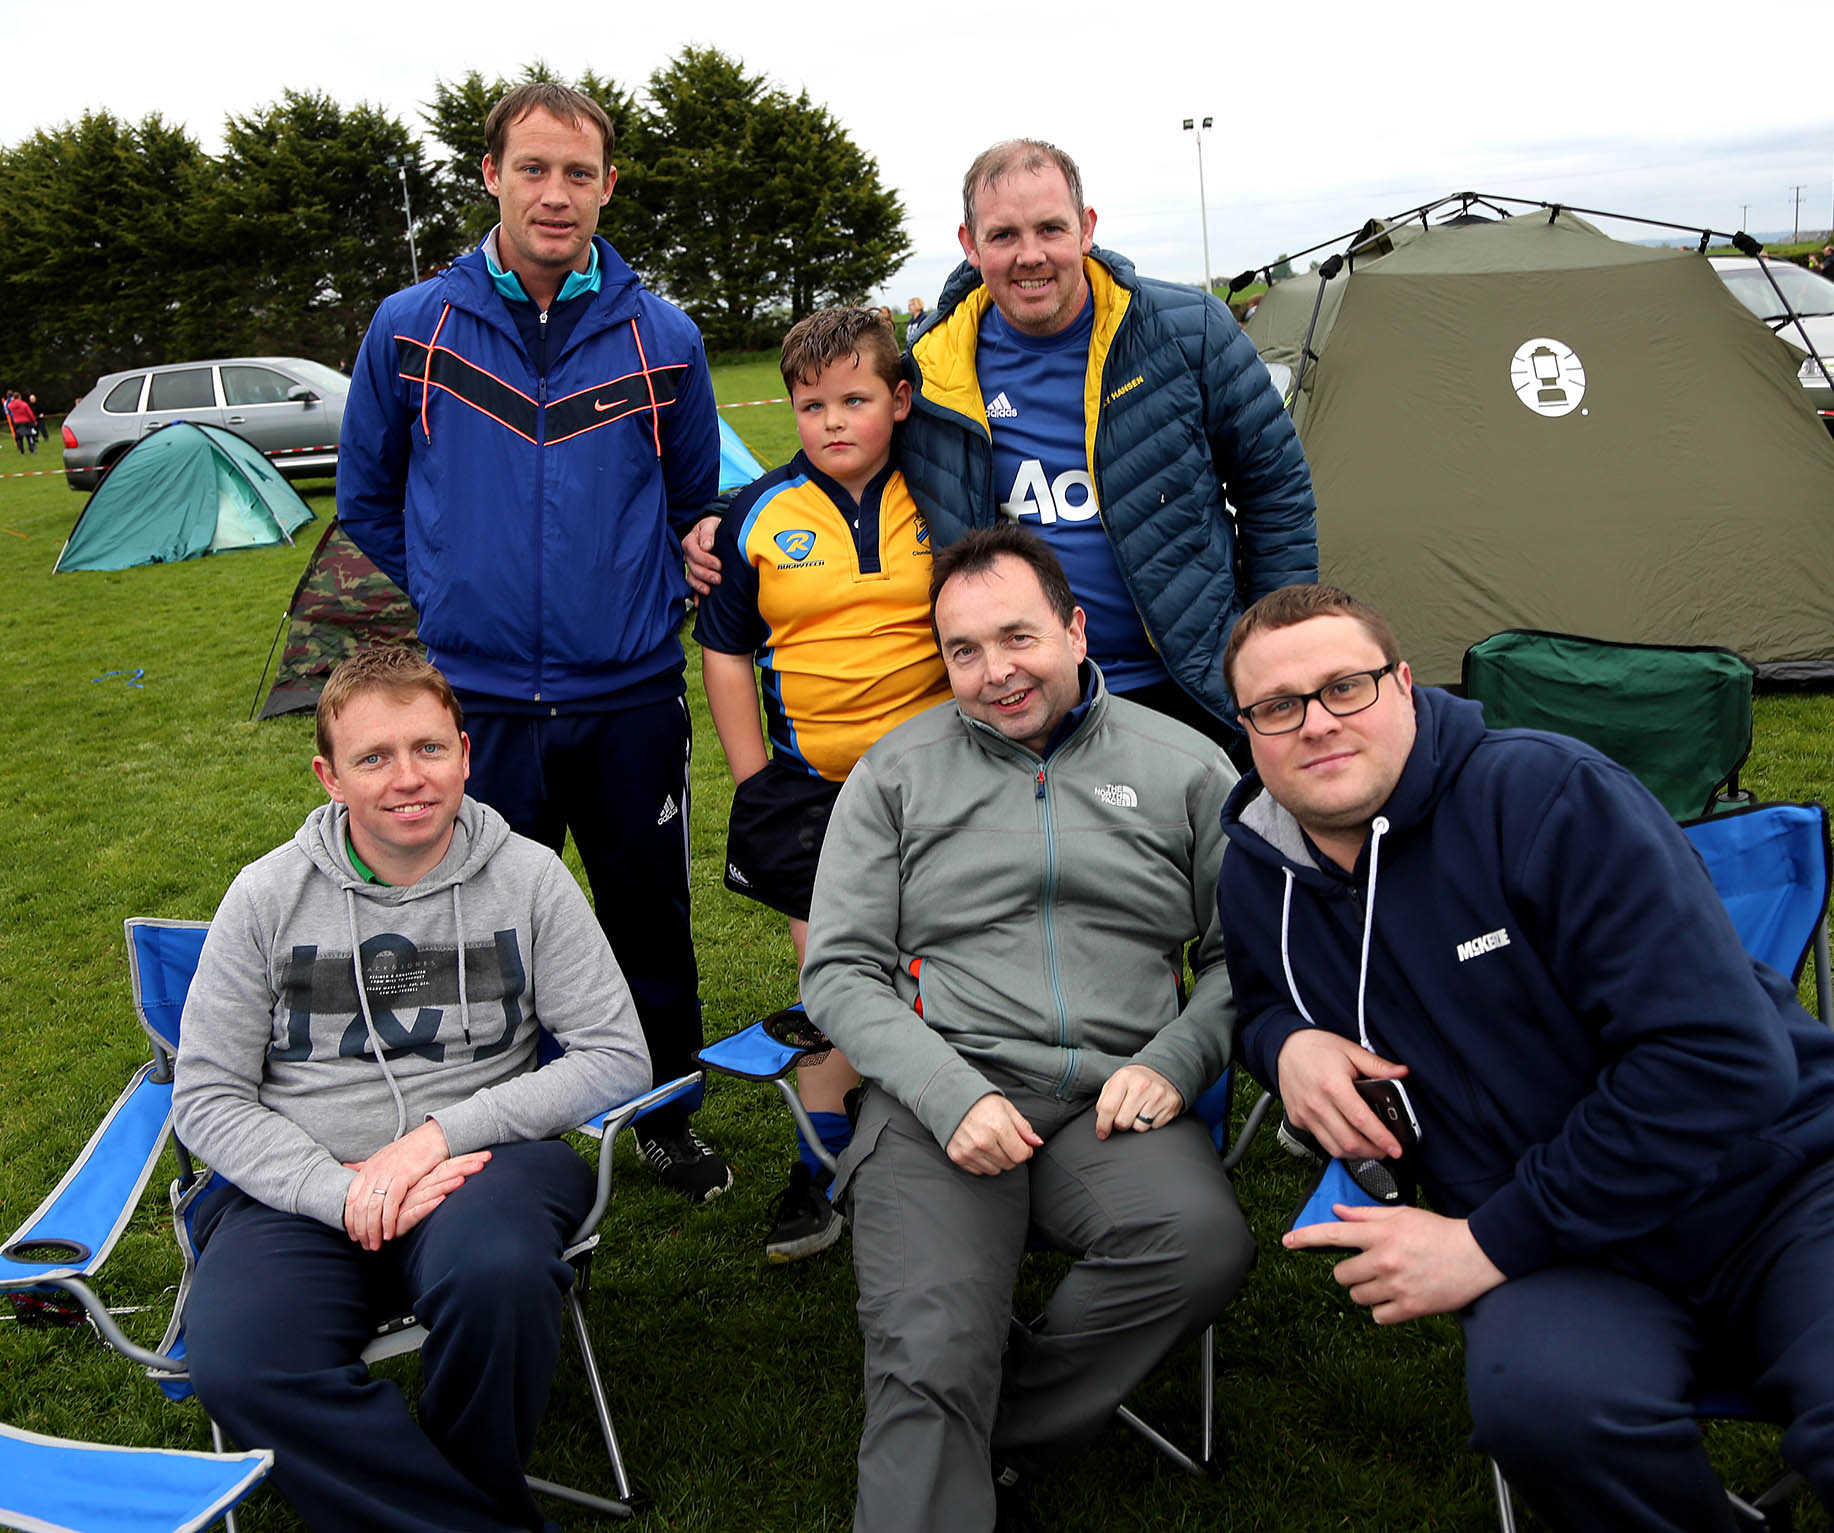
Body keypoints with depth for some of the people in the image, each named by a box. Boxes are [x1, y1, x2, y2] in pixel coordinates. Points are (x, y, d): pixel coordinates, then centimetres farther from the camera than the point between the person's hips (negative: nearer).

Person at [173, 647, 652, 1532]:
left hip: (483, 1159, -1)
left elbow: (617, 1059, -1)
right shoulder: (269, 895, 4)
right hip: (300, 1183, 1)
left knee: (495, 1270, -36)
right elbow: (207, 1098, 4)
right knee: (238, 1364, -30)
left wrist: (442, 1132, -12)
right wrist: (341, 1192, -13)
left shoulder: (527, 877, 3)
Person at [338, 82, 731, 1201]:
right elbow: (368, 498, 12)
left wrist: (652, 612, 8)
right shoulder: (411, 330, 0)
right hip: (475, 702, 0)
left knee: (652, 922, 12)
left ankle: (667, 1117, 33)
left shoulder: (663, 340, 1)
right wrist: (454, 601, 8)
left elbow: (696, 503, 15)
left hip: (632, 700, 1)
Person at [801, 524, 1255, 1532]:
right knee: (928, 1359, -26)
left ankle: (990, 1431, -10)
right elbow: (838, 970, 7)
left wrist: (1172, 1063, -6)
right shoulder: (895, 773, 11)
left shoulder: (1183, 767, 12)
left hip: (1111, 1103, 2)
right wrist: (949, 1093, -9)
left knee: (1204, 1242, -29)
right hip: (938, 1095, -1)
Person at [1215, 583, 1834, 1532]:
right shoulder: (1257, 881, 3)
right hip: (1575, 1260, 4)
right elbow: (1258, 999, 26)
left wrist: (1493, 1240, -16)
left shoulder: (1546, 794, -14)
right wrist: (1288, 1042, -1)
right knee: (1541, 1398, -32)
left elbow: (1716, 1059, -19)